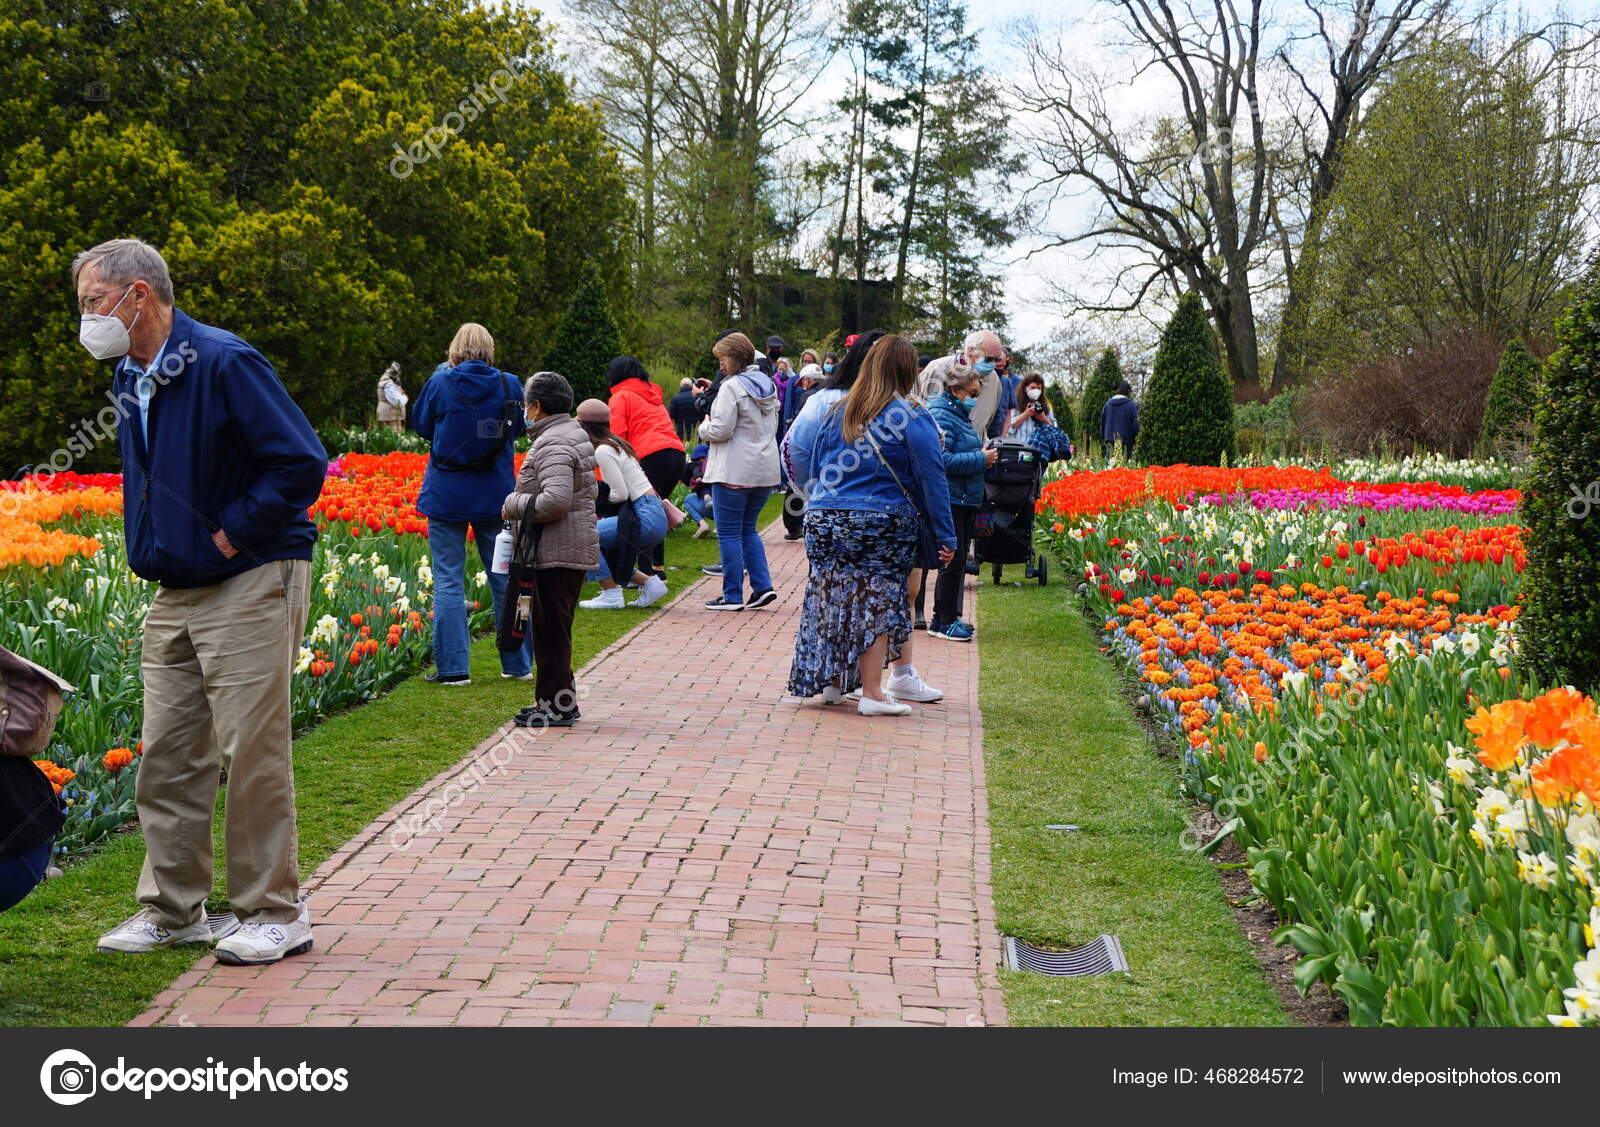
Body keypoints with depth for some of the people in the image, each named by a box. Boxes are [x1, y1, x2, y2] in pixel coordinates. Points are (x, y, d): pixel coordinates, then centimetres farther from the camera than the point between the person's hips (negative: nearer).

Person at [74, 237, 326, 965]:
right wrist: (147, 548, 13)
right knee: (167, 756, 9)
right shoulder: (129, 379, 13)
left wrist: (232, 535, -14)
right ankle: (172, 911, 20)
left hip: (250, 585, -8)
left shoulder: (223, 363, -14)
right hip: (175, 593, 8)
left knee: (252, 754, -5)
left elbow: (302, 463, -18)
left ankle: (273, 913, 7)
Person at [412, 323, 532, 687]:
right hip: (496, 496, 2)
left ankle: (453, 668, 1)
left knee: (449, 582, 3)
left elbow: (421, 425, 7)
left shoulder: (440, 385, -8)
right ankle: (518, 664, 18)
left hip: (447, 496, -2)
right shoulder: (509, 386, -4)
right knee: (506, 579, 11)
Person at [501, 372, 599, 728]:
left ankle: (556, 706, 1)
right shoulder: (575, 435, 17)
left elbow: (556, 499, -28)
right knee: (555, 628, 17)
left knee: (550, 628, -4)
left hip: (556, 552, -11)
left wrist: (514, 505, -13)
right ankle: (561, 700, 23)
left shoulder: (552, 444, -17)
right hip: (578, 548, 11)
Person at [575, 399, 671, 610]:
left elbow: (620, 494, -15)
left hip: (646, 519, -10)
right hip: (655, 515, 10)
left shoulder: (603, 451, -12)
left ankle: (611, 595, -7)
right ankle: (649, 582, 14)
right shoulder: (614, 443, 17)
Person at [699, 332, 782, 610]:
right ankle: (763, 586, 9)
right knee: (748, 529, 18)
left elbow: (721, 430, -18)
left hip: (734, 472, -8)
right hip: (765, 470, 8)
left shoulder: (732, 387, -14)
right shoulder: (767, 385, 12)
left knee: (728, 533, 1)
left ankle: (732, 595, 5)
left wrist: (704, 428, 2)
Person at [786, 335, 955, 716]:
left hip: (823, 522, 5)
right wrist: (946, 536, 0)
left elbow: (811, 466, 14)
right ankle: (872, 692, 2)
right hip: (882, 525, -5)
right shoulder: (912, 419, -5)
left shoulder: (837, 411, 10)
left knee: (832, 598, 12)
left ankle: (831, 682, 21)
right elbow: (932, 481, -4)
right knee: (878, 600, 1)